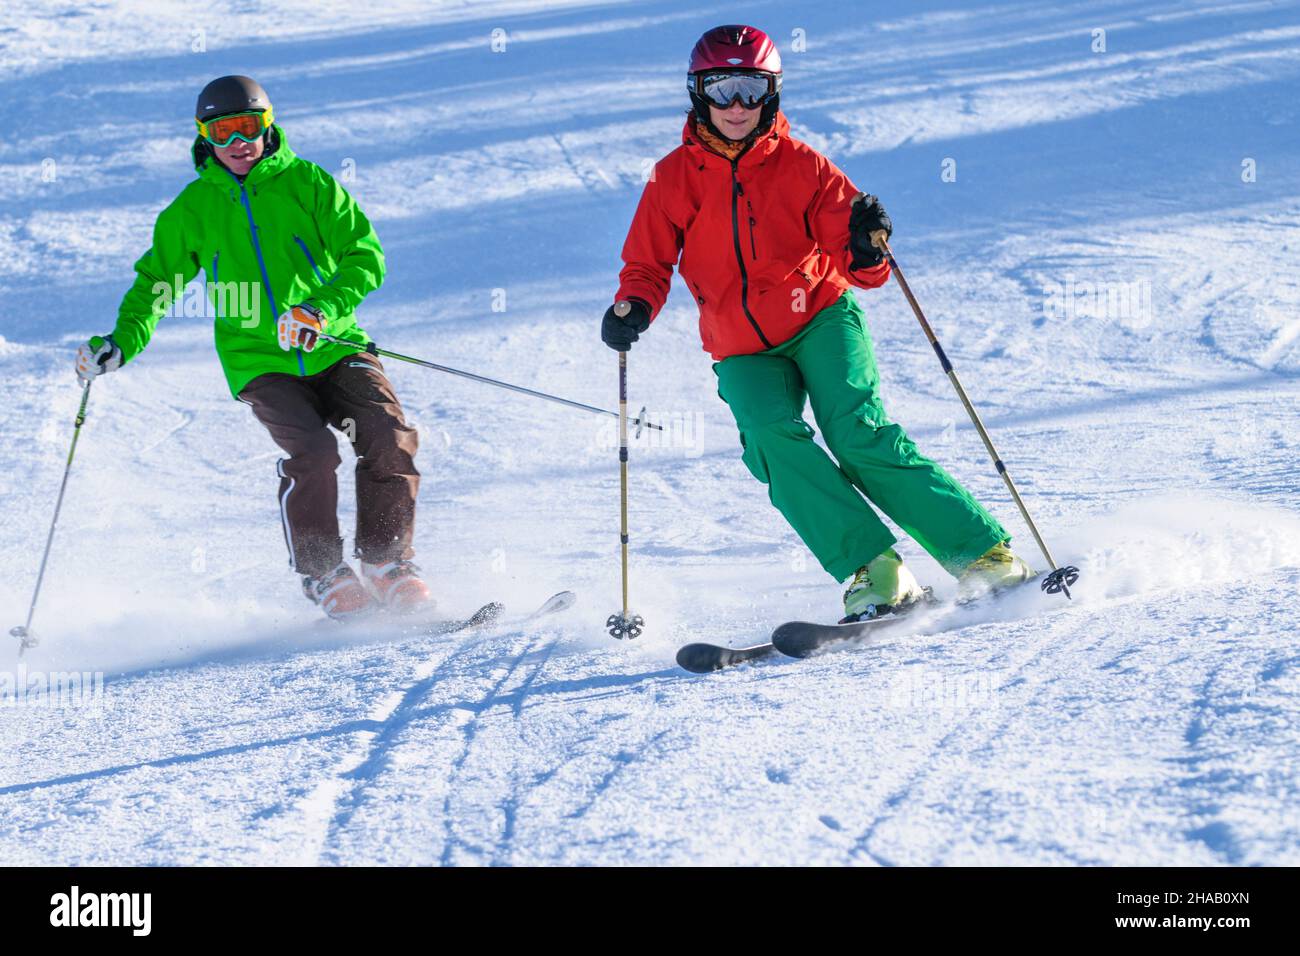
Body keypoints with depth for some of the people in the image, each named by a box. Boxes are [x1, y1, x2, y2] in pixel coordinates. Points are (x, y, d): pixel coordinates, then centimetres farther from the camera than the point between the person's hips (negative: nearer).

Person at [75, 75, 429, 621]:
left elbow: (365, 257, -3)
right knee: (311, 452, -26)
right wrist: (122, 343, 3)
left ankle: (387, 562, -4)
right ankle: (322, 574, -11)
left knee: (389, 439, -19)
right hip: (260, 364, -1)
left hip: (333, 347, 1)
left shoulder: (306, 183, 2)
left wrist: (321, 309, -20)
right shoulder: (193, 208, 7)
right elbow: (156, 282, 19)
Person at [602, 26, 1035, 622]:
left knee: (860, 437, -22)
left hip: (821, 318, -2)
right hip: (744, 354, 2)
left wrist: (866, 244, -25)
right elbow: (648, 265, 10)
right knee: (773, 438, -27)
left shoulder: (800, 166, -1)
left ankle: (987, 556, -19)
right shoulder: (673, 179, 2)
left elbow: (859, 269, -1)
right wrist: (634, 307, -12)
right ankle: (873, 574, -31)